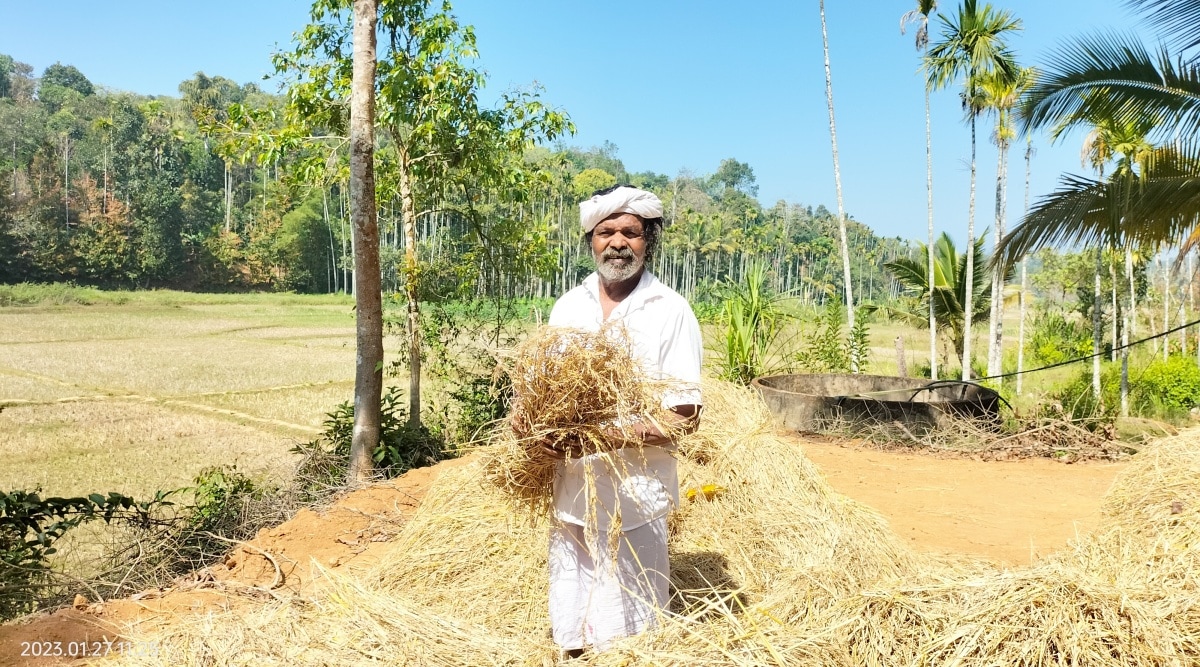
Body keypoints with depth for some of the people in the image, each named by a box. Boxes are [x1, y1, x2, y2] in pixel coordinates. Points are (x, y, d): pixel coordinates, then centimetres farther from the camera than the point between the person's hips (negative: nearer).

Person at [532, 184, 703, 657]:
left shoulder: (671, 311, -7)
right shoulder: (568, 307, 8)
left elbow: (685, 417, -10)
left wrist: (610, 436, -22)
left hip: (635, 499, -4)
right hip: (572, 494, 5)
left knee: (628, 639, 6)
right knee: (571, 635, 15)